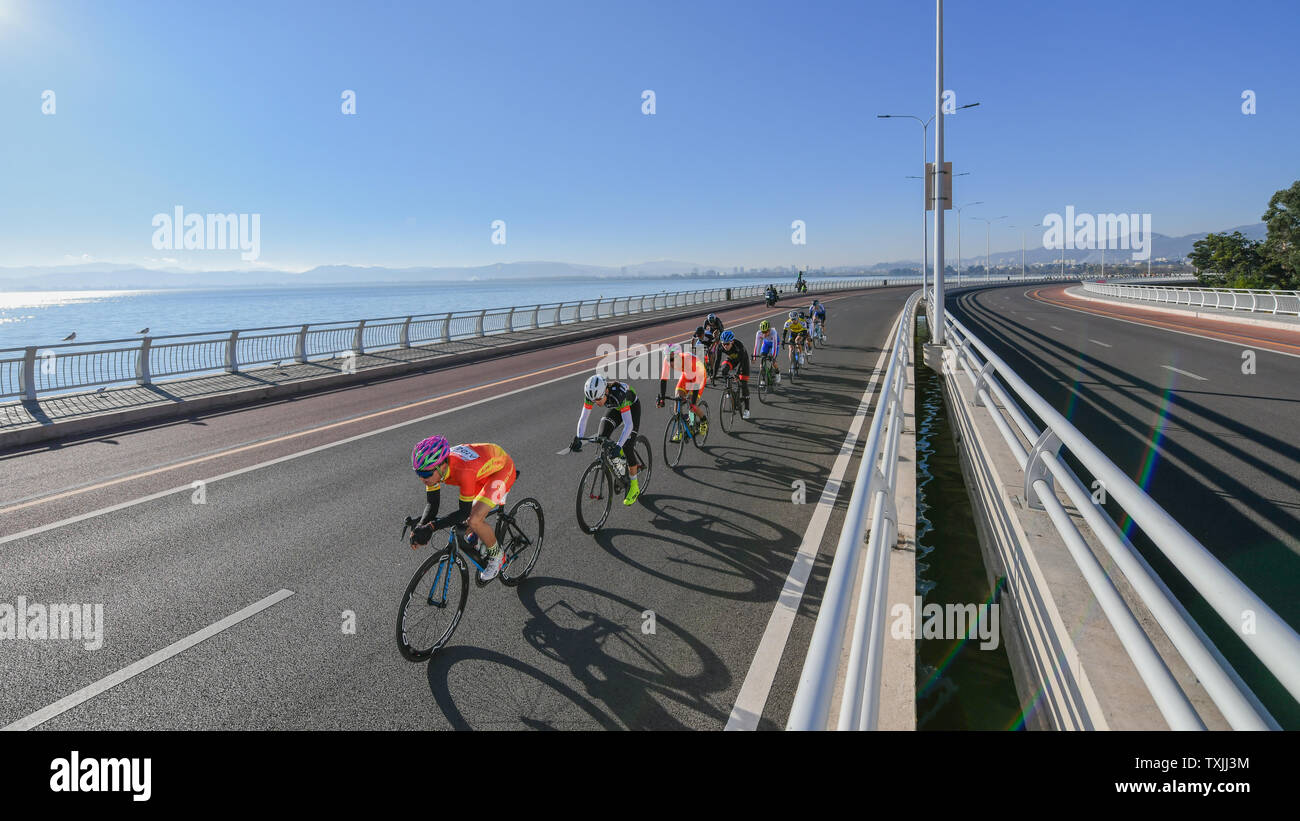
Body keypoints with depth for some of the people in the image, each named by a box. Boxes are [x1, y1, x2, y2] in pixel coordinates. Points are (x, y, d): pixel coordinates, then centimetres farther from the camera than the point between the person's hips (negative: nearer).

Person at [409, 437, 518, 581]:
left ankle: (496, 554, 6)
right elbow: (432, 504, -11)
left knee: (473, 521, -20)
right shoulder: (434, 467, -19)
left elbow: (464, 511, -31)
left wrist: (432, 526, -38)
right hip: (484, 471, 7)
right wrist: (420, 527, -29)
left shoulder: (464, 471, -40)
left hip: (502, 468, -7)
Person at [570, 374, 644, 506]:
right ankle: (623, 460, 13)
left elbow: (628, 425, -43)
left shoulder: (618, 394, -42)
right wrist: (579, 438, -37)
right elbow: (583, 417, -23)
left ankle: (634, 486, 2)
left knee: (627, 447, -15)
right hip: (615, 408, 5)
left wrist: (618, 446, -51)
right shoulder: (592, 394, -29)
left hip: (632, 407, -5)